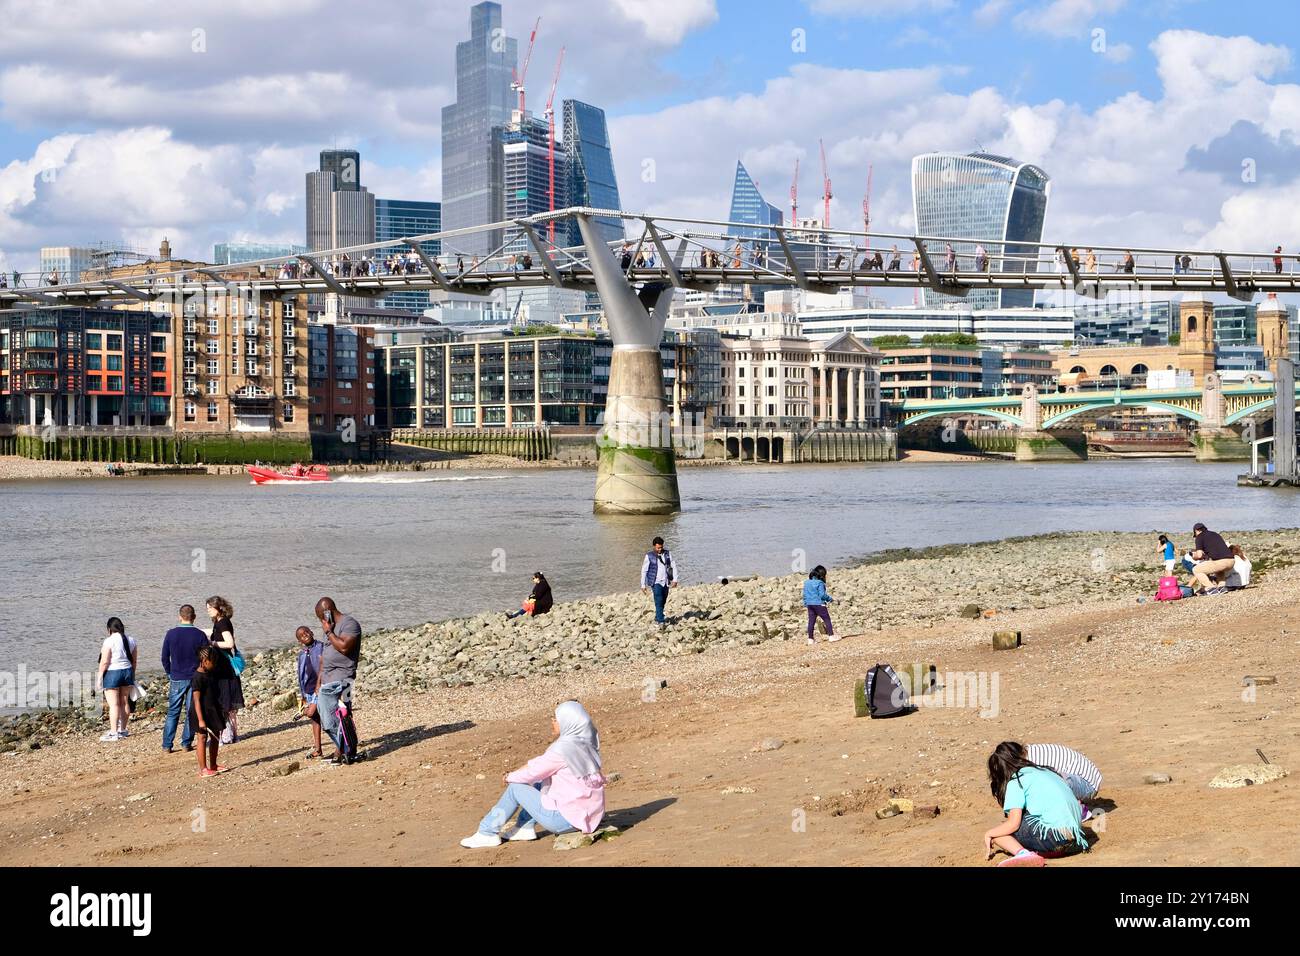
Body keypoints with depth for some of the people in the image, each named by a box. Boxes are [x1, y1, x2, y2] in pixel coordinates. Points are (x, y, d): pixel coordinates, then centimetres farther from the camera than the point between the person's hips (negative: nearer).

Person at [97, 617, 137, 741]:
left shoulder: (109, 641, -16)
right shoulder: (130, 640, 5)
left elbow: (104, 662, -16)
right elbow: (133, 660, 11)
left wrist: (100, 677, -7)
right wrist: (132, 675, 22)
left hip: (112, 674, -7)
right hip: (127, 671, 7)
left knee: (113, 704, -4)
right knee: (124, 702, 14)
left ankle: (113, 733, -5)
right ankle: (123, 730, 22)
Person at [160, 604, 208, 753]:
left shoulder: (171, 634, -5)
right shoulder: (200, 635, -6)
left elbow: (165, 658, 2)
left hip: (176, 679, 1)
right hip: (195, 678, 0)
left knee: (172, 713, 8)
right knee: (191, 712, 8)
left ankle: (167, 745, 5)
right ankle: (186, 743, 8)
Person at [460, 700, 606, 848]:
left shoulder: (564, 748, -20)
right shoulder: (585, 743, 5)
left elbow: (533, 772, -9)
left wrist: (510, 777, 9)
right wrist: (517, 773, 11)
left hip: (566, 818, -8)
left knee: (515, 787, 6)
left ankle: (487, 833, 16)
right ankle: (526, 827, 26)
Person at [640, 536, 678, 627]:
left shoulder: (667, 553, 3)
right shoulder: (649, 556, -5)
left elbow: (673, 566, 7)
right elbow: (644, 571, -1)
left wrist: (674, 579, -2)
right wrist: (643, 585, -3)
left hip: (665, 582, 4)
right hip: (656, 582, -4)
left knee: (663, 601, 11)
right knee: (659, 601, -13)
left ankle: (657, 618, 28)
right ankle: (661, 621, -13)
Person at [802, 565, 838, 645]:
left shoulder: (806, 583, 9)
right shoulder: (820, 583, -13)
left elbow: (804, 595, 12)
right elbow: (822, 595, -15)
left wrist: (805, 603, 21)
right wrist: (830, 599, -1)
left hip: (809, 605, 6)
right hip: (819, 604, -6)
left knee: (811, 621, 8)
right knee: (827, 619, 3)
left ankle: (810, 639, 8)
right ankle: (831, 636, 3)